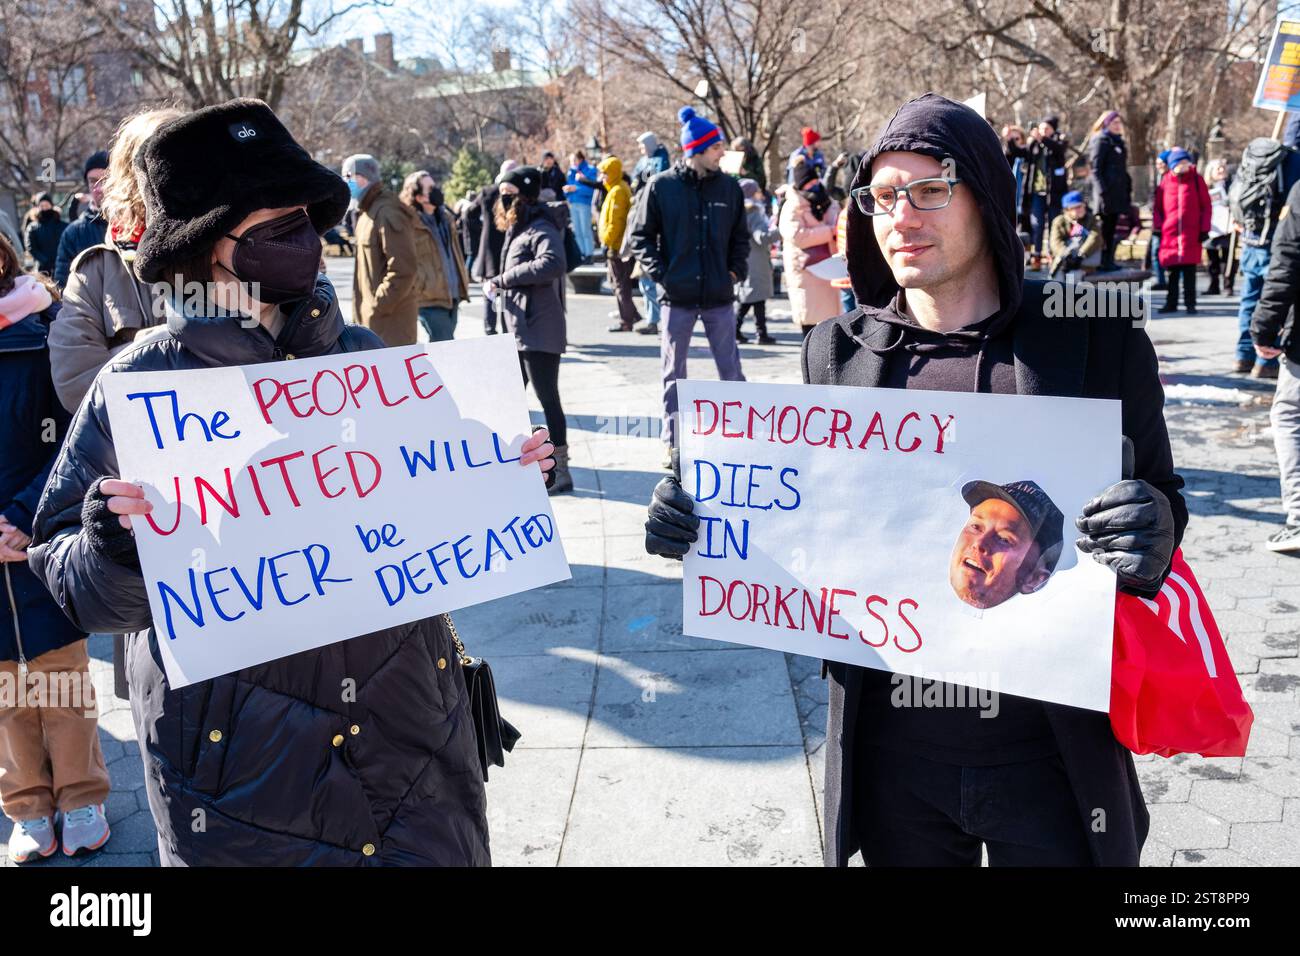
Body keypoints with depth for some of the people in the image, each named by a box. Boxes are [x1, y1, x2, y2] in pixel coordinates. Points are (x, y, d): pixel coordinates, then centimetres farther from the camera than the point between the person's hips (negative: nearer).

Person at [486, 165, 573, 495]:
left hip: (539, 333, -10)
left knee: (548, 399, -4)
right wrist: (497, 286, 5)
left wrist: (505, 278, -24)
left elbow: (553, 264, -33)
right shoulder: (517, 229, 17)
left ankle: (561, 471, 3)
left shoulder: (542, 230, -13)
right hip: (519, 332, 10)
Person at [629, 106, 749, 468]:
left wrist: (736, 271, 1)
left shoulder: (729, 187, 3)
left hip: (719, 296, 1)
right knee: (674, 374, 9)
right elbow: (641, 237, 2)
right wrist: (660, 274, -8)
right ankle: (672, 442, 20)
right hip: (678, 297, -1)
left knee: (731, 370, 6)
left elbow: (740, 236, 14)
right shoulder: (661, 186, -4)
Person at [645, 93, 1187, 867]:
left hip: (1051, 747, -1)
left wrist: (1152, 537, -22)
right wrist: (707, 521, -12)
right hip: (890, 745, 2)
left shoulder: (1095, 340, -6)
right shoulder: (838, 352, -1)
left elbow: (1161, 504, 1)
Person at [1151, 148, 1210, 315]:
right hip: (1169, 234, 1)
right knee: (1172, 271, 8)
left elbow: (1206, 205, 3)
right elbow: (1157, 206, 11)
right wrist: (1157, 226, 1)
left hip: (1191, 235, -1)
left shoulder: (1196, 180, 2)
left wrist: (1204, 229, -2)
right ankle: (1171, 302, 17)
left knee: (1189, 271, 0)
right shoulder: (1166, 182, 5)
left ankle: (1190, 303, 6)